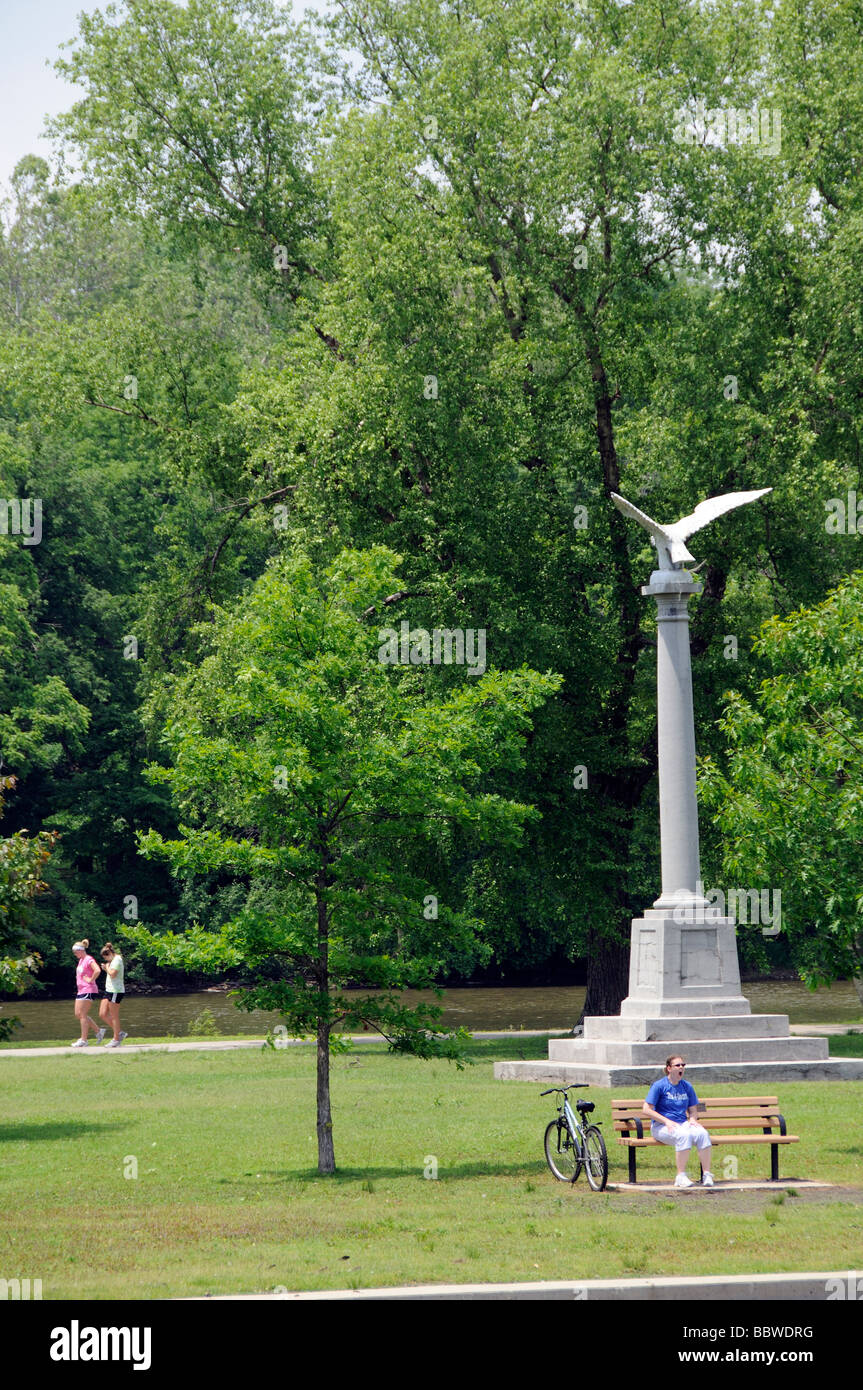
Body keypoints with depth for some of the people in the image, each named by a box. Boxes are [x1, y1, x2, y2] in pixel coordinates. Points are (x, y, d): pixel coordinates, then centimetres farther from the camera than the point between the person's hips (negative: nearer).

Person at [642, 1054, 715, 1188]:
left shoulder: (687, 1087, 12)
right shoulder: (659, 1085, -3)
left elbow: (693, 1110, 20)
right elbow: (646, 1110, -8)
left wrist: (692, 1120, -4)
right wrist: (667, 1121, -16)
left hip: (683, 1124, 5)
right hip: (661, 1126, -5)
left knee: (702, 1133, -27)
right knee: (684, 1135, -36)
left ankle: (706, 1174, -24)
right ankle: (681, 1176, -31)